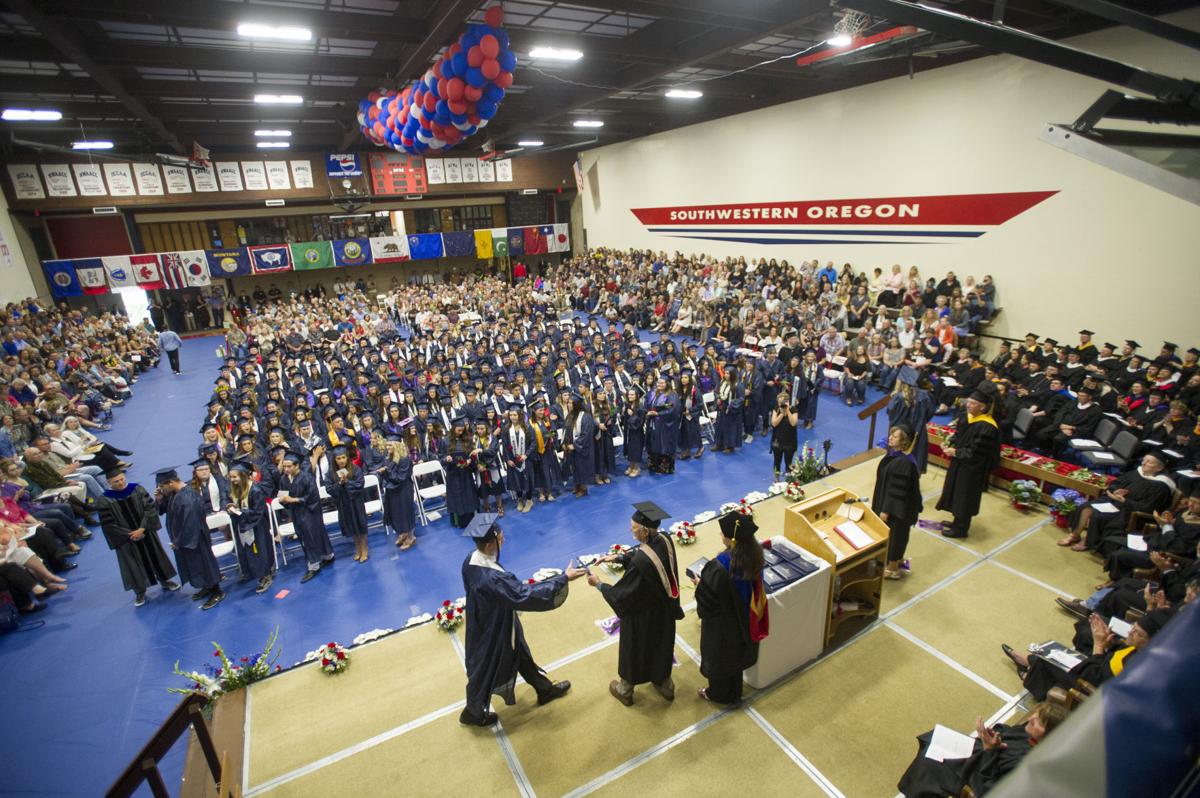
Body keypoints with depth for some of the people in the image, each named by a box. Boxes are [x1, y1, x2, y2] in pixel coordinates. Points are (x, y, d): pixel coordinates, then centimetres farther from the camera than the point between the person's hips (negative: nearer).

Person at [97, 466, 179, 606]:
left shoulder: (138, 489, -8)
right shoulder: (105, 500, -13)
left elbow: (151, 508, -10)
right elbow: (108, 525, -12)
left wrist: (142, 528, -19)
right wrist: (130, 534, -15)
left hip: (146, 532, 2)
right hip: (127, 538, -2)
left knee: (156, 556, 15)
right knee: (134, 564, 9)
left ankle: (164, 580, 35)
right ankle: (140, 592, 26)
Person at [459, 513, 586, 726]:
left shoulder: (471, 561, -15)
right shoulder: (492, 578, -42)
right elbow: (527, 595, -38)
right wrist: (564, 577, -32)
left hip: (488, 621, 8)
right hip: (492, 631, -8)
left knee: (520, 656, 27)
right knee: (487, 670, 20)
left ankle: (545, 689, 50)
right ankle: (473, 713, 48)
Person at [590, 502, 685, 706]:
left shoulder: (640, 562, -39)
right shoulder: (665, 541, -17)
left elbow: (621, 594, -25)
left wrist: (598, 584, -10)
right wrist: (618, 557, 0)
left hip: (642, 615, -6)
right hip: (663, 610, 6)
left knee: (633, 650, 21)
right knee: (661, 645, 29)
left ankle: (624, 691, 47)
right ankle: (665, 685, 53)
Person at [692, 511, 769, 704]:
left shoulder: (720, 568, -39)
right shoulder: (752, 554, -18)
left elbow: (709, 599, -25)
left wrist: (700, 583, -6)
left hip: (722, 622, -6)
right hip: (743, 617, 6)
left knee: (719, 656, 22)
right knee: (736, 653, 29)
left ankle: (718, 693, 47)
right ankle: (734, 691, 53)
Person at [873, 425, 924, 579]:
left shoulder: (904, 462, -30)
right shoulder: (893, 453, -1)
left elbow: (898, 490, -26)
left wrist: (886, 510, -20)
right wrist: (882, 506, 20)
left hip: (898, 506, -9)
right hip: (887, 499, 9)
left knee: (894, 534, 8)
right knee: (890, 533, 24)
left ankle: (893, 568, 26)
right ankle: (897, 558, 44)